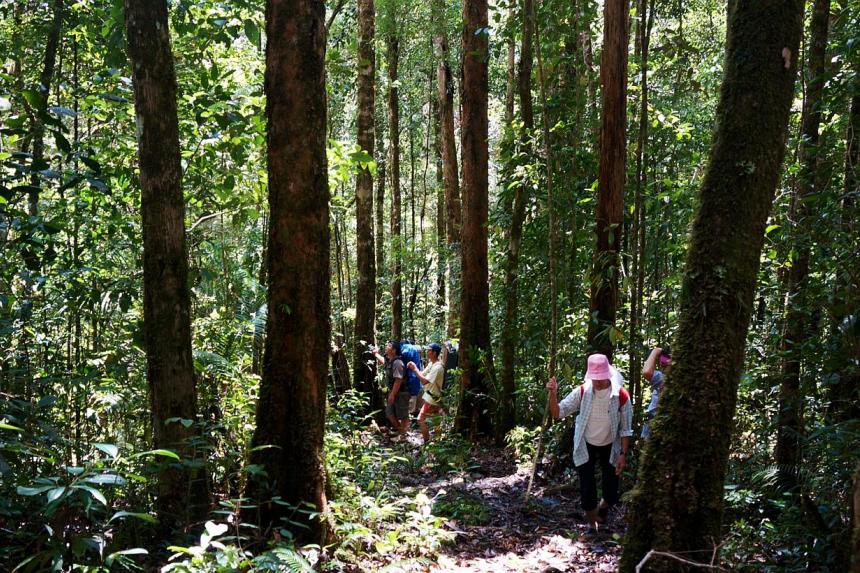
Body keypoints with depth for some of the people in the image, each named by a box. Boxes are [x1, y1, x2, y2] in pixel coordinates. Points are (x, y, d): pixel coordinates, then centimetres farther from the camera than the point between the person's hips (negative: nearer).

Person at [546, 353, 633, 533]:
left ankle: (603, 506, 44)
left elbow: (625, 429, -9)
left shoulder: (621, 396, -19)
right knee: (587, 490, 0)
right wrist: (553, 394, -33)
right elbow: (558, 413, -16)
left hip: (610, 446, 0)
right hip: (586, 445, 0)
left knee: (611, 494, 7)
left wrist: (623, 454, -11)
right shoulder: (582, 392, -17)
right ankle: (592, 525, 23)